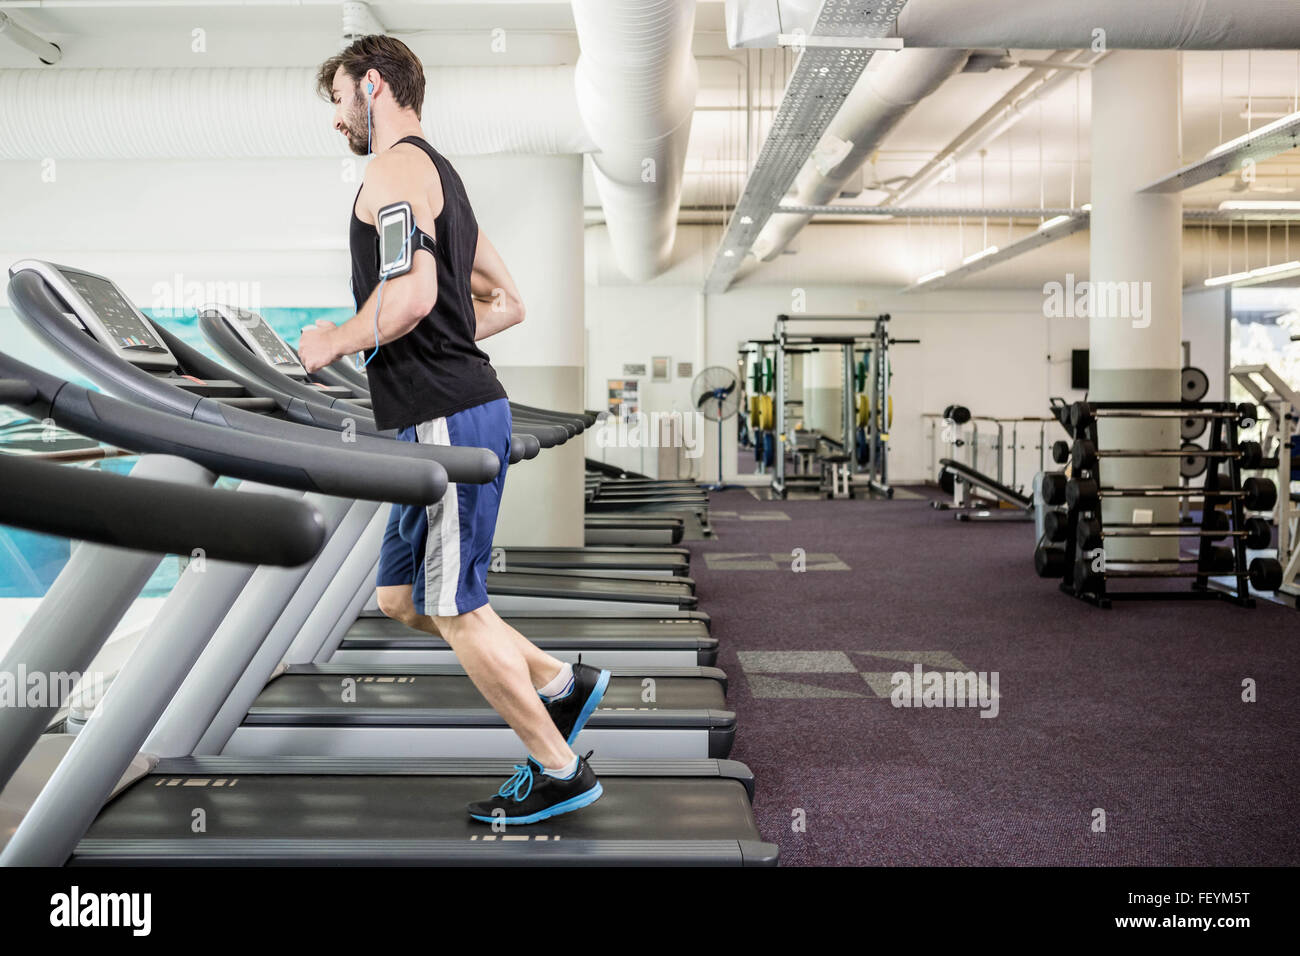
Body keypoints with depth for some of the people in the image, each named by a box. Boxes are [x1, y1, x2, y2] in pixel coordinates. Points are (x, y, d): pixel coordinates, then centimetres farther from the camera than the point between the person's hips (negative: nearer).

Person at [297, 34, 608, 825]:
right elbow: (508, 304, 26)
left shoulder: (395, 166, -8)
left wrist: (336, 342, -9)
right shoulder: (440, 175, 22)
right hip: (457, 410, 10)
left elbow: (411, 294, -24)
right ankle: (561, 683, 21)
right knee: (403, 598, 16)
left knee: (451, 608, -1)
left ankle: (559, 771, 11)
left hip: (446, 419, -10)